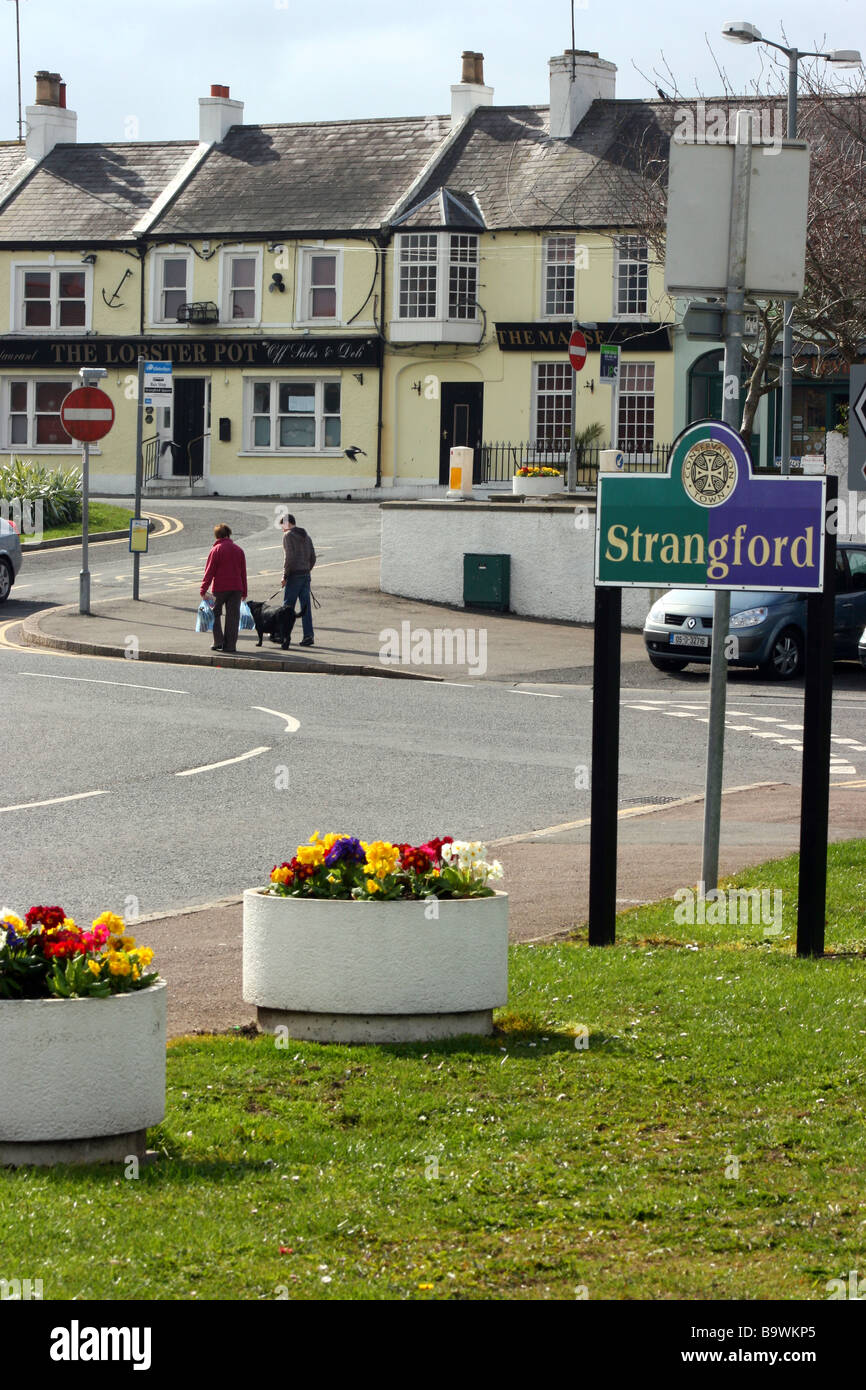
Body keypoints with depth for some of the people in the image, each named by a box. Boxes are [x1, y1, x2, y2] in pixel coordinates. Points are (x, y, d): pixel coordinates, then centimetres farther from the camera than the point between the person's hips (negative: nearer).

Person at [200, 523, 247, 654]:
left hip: (220, 588, -4)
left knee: (215, 614, 10)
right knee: (233, 616, 5)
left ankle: (218, 641, 1)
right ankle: (230, 645, 3)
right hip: (236, 588, 4)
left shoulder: (216, 550, -4)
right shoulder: (238, 550, 11)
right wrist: (244, 592, 18)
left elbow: (210, 571, -8)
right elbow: (243, 572, 14)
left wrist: (204, 589, -6)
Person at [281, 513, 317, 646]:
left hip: (294, 575, -7)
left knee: (288, 605, 0)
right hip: (306, 574, 7)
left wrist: (284, 576, -12)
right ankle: (308, 635, -1)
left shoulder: (288, 535, -7)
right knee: (305, 605, 4)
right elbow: (313, 557, 14)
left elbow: (289, 557, -16)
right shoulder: (305, 536, 16)